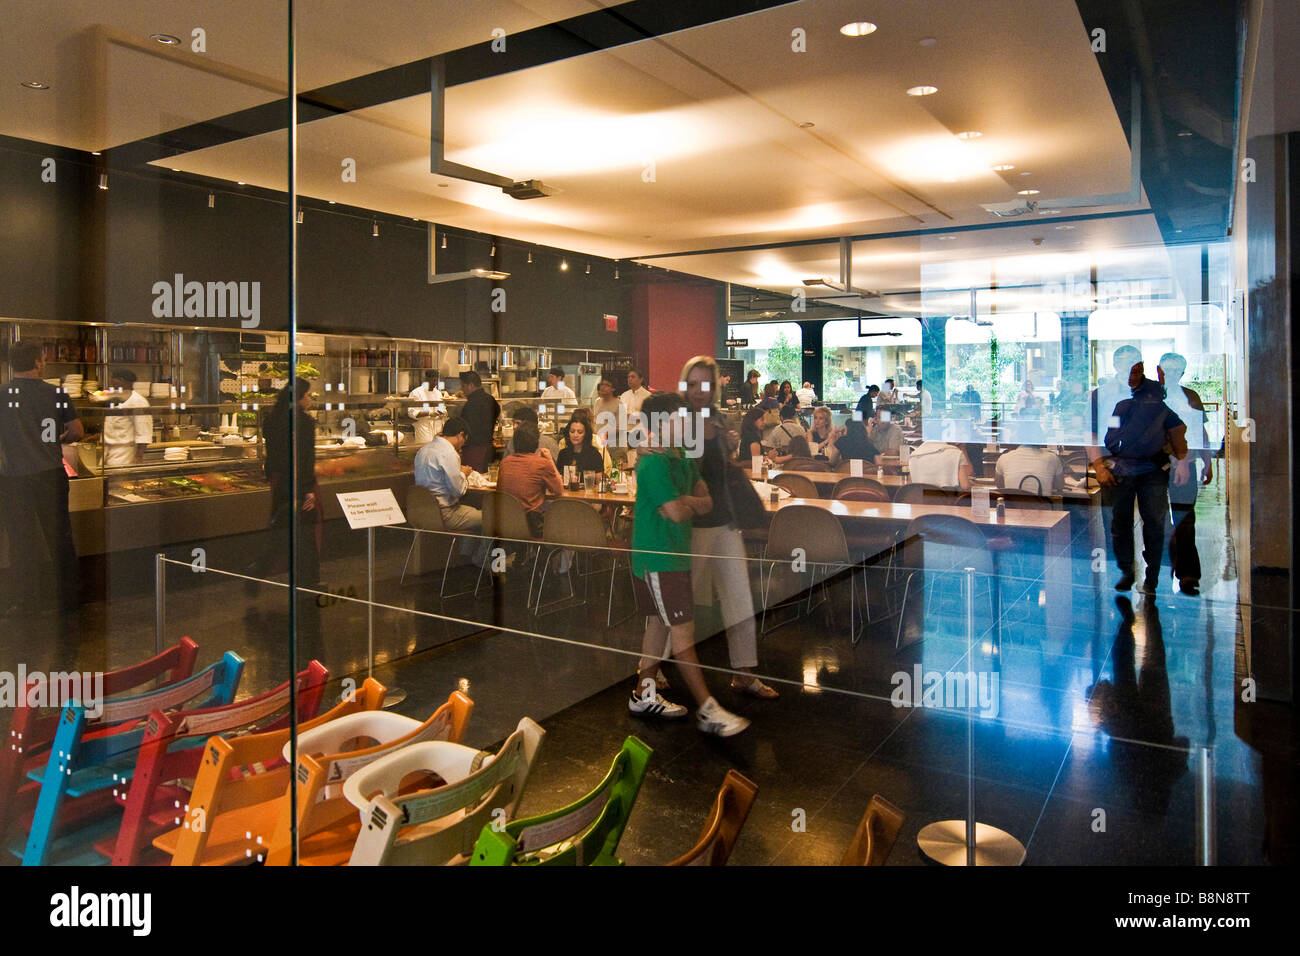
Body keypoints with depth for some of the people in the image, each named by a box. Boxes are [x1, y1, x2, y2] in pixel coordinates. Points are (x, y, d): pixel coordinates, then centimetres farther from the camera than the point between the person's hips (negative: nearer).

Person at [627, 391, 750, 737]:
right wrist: (692, 505, -1)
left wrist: (686, 501, -14)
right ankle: (707, 710, -1)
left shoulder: (680, 458, 12)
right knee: (683, 631, -6)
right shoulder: (654, 463, -18)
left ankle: (644, 694, 29)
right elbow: (678, 512, -23)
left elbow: (707, 500, 5)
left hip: (673, 555, 10)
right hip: (659, 558, -10)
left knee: (659, 623, 16)